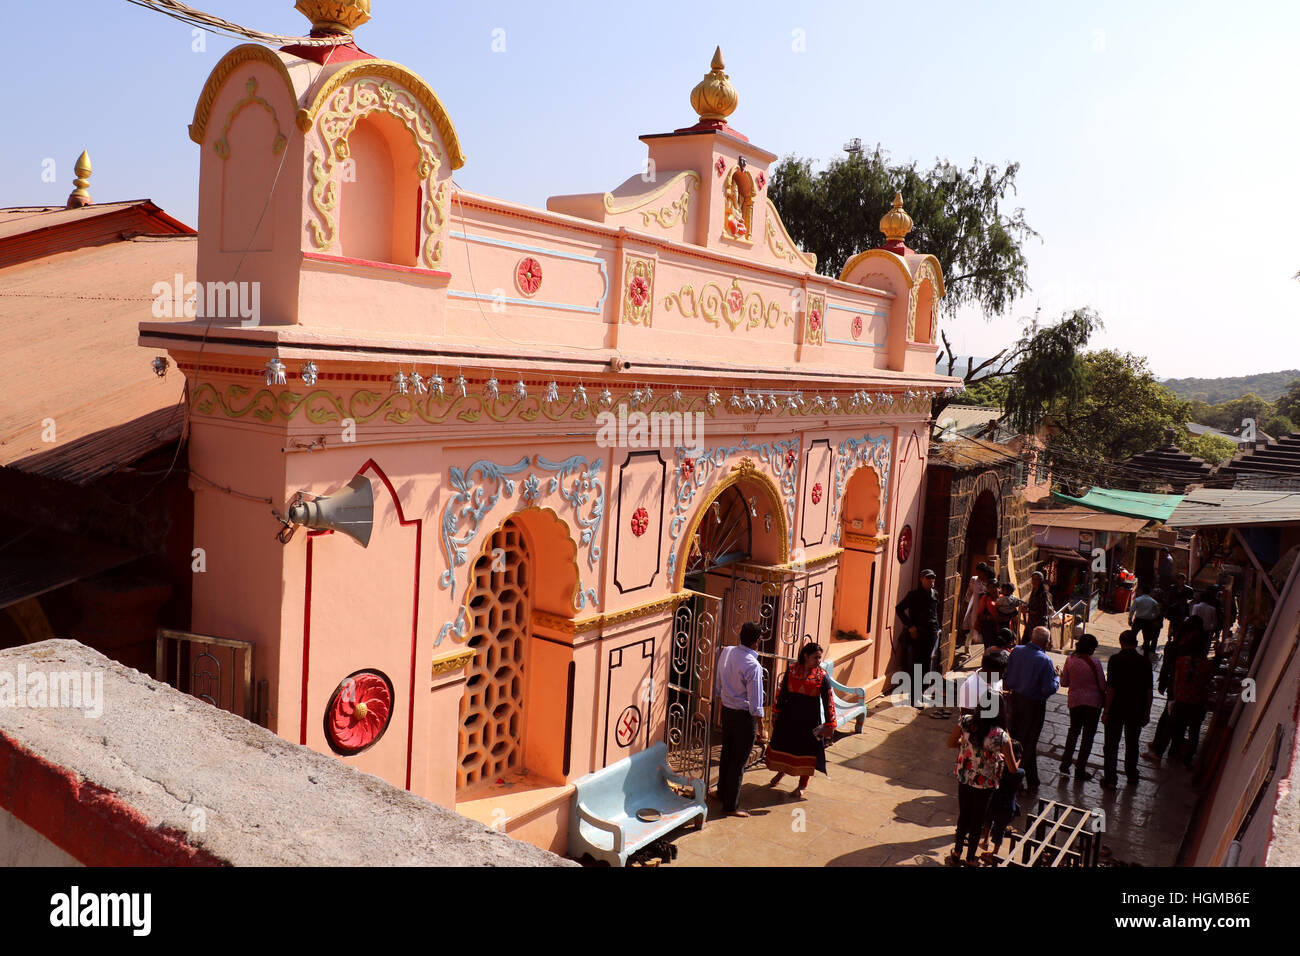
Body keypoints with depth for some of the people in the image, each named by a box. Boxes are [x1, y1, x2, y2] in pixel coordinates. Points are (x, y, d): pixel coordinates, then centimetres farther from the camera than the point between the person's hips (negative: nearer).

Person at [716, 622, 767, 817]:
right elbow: (755, 703, -21)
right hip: (744, 715, -7)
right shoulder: (753, 666, -24)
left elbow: (719, 683, 10)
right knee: (739, 761, 4)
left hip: (727, 710, 7)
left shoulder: (726, 652, -4)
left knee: (727, 754, 23)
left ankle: (722, 793, 39)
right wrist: (761, 729, -13)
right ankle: (731, 806, 13)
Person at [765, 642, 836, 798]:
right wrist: (776, 712, 8)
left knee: (806, 749, 6)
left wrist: (830, 724, -9)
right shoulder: (791, 670, -6)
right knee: (783, 744, 14)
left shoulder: (822, 676, -10)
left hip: (810, 718, -2)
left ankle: (803, 784, 25)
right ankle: (781, 771, 43)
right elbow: (782, 692, 4)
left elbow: (828, 701, -7)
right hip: (789, 715, 2)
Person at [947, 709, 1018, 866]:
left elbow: (951, 743, -5)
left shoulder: (966, 721, -21)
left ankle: (957, 853, 41)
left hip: (964, 778, 3)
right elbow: (1013, 769, -18)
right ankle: (970, 859, 37)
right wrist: (1002, 757, 2)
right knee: (977, 821, 19)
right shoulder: (1001, 736, -28)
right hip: (985, 783, -3)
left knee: (963, 815, 25)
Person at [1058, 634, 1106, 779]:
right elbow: (1102, 685, -11)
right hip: (1093, 702, -3)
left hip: (1075, 701, 3)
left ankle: (1065, 764, 13)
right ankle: (1080, 770, 14)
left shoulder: (1070, 660, -7)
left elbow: (1064, 683, 0)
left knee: (1074, 731, 21)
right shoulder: (1094, 662, -17)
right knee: (1088, 735, 10)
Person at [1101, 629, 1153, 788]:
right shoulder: (1145, 662, -5)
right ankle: (1131, 774, 34)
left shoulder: (1115, 660, -15)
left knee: (1111, 745, 7)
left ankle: (1110, 779, 9)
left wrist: (1106, 711, -9)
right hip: (1136, 711, 3)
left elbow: (1111, 688, -16)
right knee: (1132, 743, 21)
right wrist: (1147, 713, 10)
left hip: (1116, 710, -3)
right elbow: (1149, 690, 0)